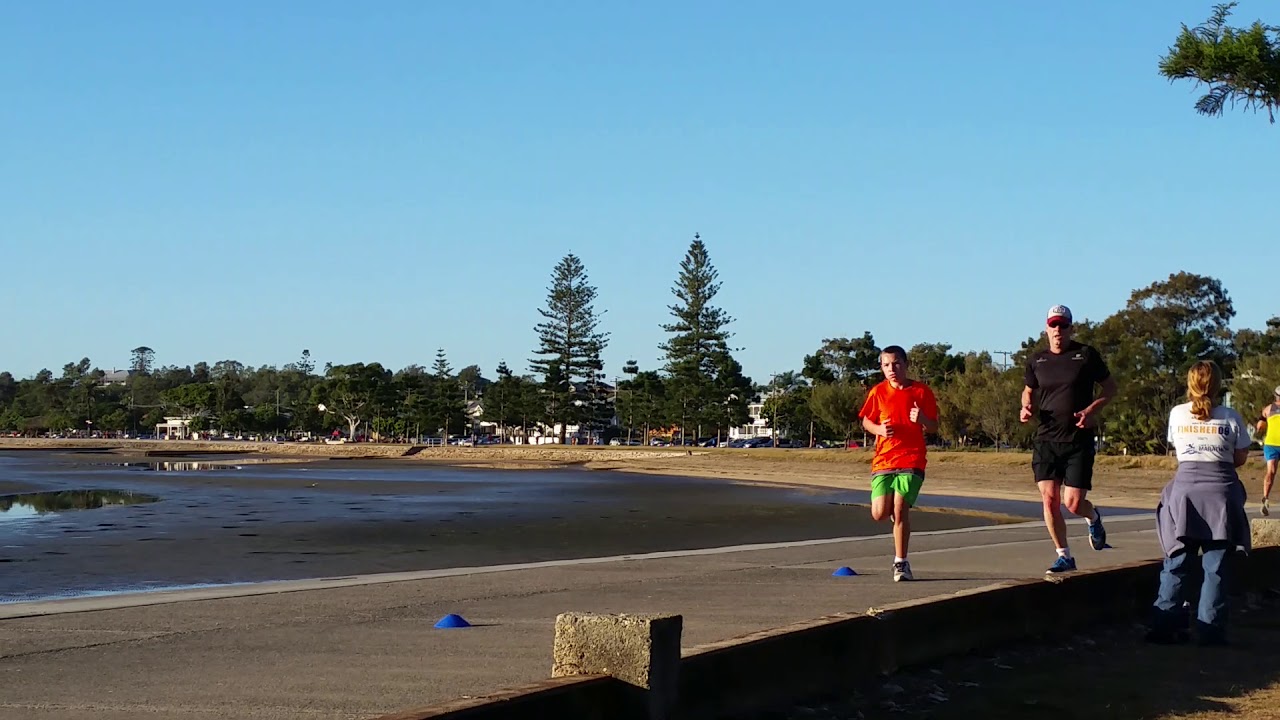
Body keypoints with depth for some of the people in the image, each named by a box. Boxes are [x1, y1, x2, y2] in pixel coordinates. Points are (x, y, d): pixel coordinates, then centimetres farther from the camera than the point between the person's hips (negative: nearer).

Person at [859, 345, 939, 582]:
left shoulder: (922, 391, 1)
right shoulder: (878, 392, 5)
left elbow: (934, 427, 6)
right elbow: (866, 421, 15)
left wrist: (922, 419, -16)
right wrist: (878, 429, -7)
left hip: (911, 460, -2)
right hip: (883, 461, 2)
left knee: (901, 509, -14)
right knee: (879, 514, -5)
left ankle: (901, 563, -1)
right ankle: (895, 511, 34)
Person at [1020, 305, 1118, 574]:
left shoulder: (1085, 354, -2)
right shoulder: (1037, 361, 7)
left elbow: (1110, 387, 5)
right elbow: (1028, 391, 24)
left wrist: (1092, 410, -11)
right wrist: (1027, 408, 1)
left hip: (1079, 440, -3)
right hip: (1046, 439, 3)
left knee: (1073, 503, -7)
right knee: (1049, 500, -4)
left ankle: (1093, 518, 30)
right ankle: (1064, 556, 10)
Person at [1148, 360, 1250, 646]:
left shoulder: (1177, 414, 2)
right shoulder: (1230, 418, -3)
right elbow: (1241, 458, 5)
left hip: (1185, 488, 2)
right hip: (1221, 493, -2)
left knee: (1177, 563, 9)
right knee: (1215, 566, 4)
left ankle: (1164, 626, 5)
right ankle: (1210, 630, 2)